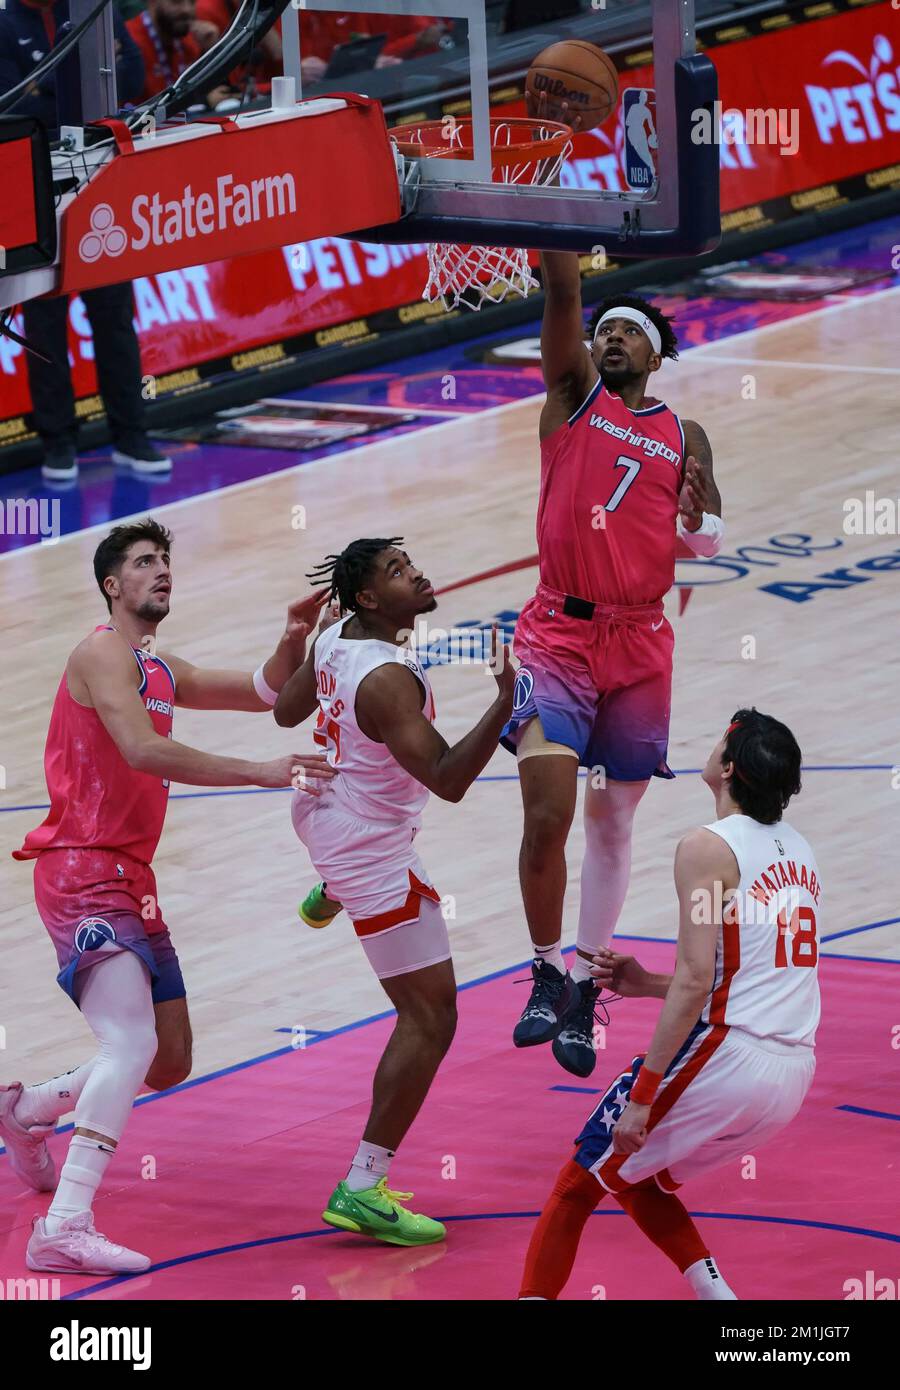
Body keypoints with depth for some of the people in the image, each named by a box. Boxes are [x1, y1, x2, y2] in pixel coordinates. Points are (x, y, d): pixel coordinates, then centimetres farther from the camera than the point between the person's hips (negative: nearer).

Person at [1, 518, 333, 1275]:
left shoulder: (162, 672, 20)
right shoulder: (102, 653, -9)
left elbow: (266, 694, 23)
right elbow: (141, 749, -24)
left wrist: (295, 639, 2)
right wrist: (259, 772, -29)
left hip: (129, 880, 10)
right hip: (82, 873, -10)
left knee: (169, 1062, 16)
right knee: (132, 1043, -26)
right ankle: (65, 1228, -33)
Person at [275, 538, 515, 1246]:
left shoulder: (334, 638, -3)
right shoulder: (389, 679, -30)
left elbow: (287, 711, 15)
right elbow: (448, 780, -33)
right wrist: (505, 704, -42)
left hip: (321, 812, 9)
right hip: (373, 854, -9)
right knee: (430, 1020, -7)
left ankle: (330, 894, 77)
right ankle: (362, 1190, -8)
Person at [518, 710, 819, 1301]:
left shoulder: (708, 848, -9)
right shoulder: (798, 851, 16)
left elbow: (696, 981, -16)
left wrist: (643, 1094, -15)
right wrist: (648, 984, 20)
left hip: (727, 1055, -8)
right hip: (793, 1075, 8)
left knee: (578, 1186, 5)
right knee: (639, 1181, 25)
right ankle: (717, 1293, 9)